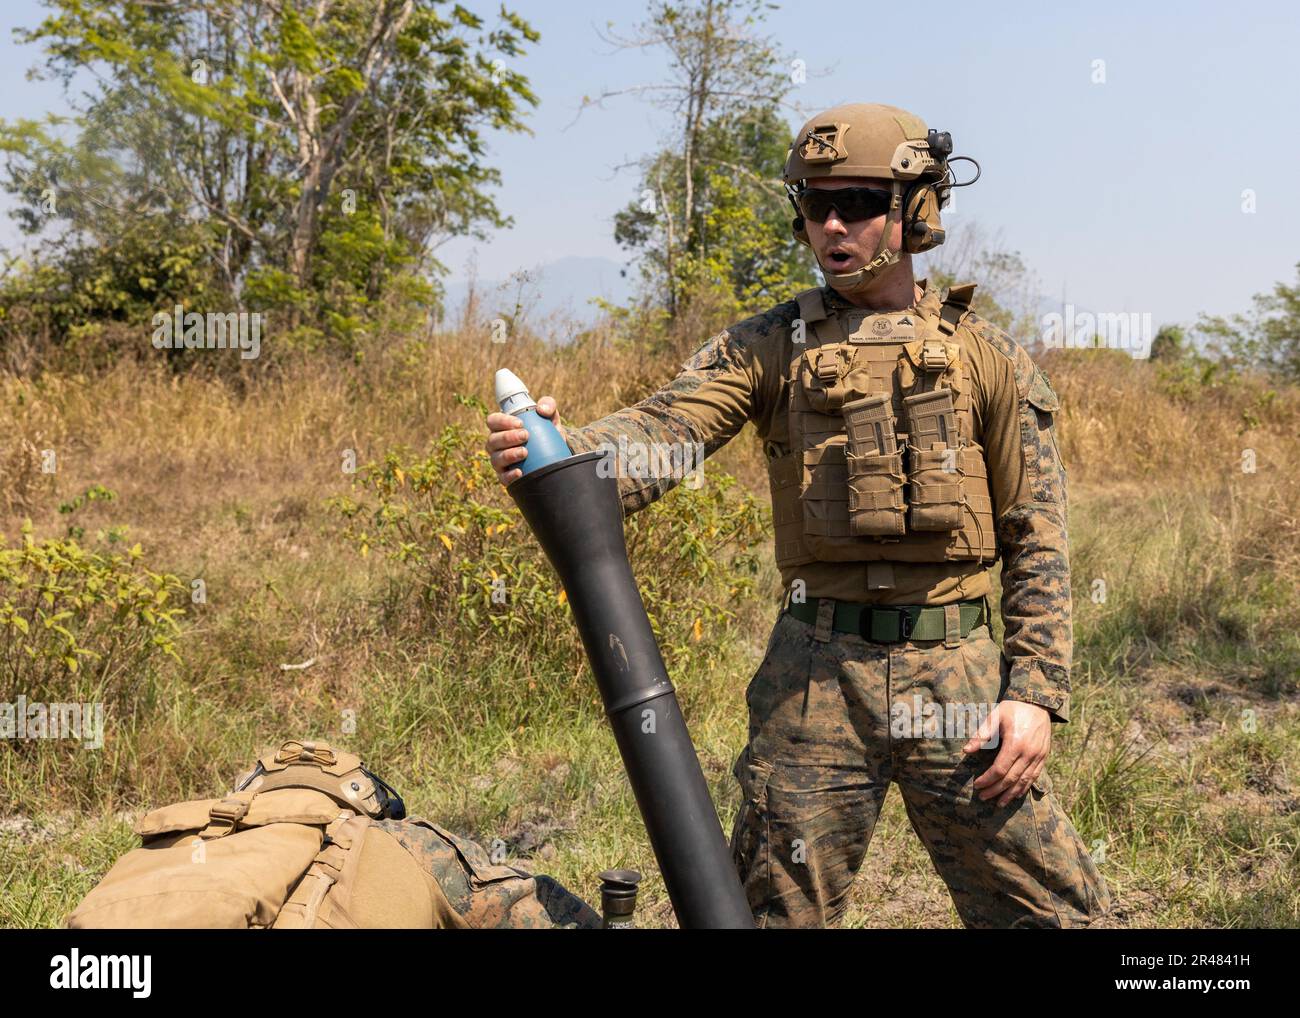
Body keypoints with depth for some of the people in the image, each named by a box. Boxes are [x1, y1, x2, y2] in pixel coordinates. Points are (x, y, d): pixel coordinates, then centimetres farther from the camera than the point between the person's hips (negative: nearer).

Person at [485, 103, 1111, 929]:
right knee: (777, 909, 11)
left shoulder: (987, 357, 4)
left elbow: (1038, 539, 3)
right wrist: (559, 457, -32)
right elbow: (666, 428, -11)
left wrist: (1037, 692, -6)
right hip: (813, 676, 1)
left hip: (955, 676, 0)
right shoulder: (769, 346, 5)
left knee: (1056, 909, 5)